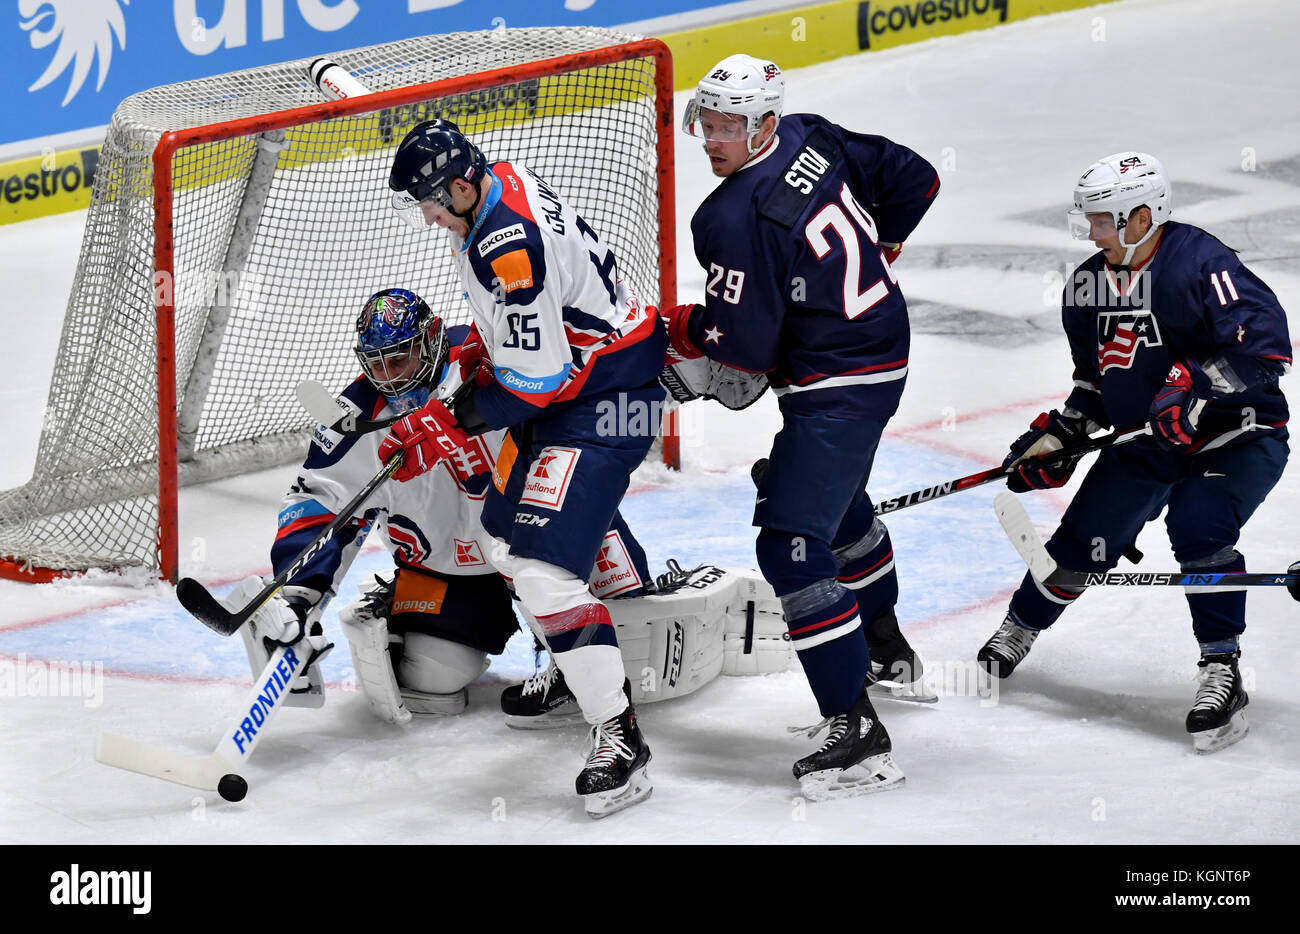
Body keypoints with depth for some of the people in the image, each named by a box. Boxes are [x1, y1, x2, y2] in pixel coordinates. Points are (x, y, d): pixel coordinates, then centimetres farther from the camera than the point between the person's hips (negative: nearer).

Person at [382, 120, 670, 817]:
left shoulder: (509, 245, -30)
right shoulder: (500, 185, 2)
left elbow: (532, 380, -26)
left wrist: (449, 424, -17)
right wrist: (478, 348, 18)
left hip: (606, 402, -11)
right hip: (563, 383, 11)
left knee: (544, 567, -19)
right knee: (507, 539, 22)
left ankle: (620, 738, -19)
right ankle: (575, 672, 40)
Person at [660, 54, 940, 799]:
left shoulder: (735, 220, -25)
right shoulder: (815, 141, -1)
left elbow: (747, 343, -22)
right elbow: (915, 179, 11)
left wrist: (684, 329, -2)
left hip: (838, 387, -11)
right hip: (881, 342, 11)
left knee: (792, 546, -14)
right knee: (836, 494, 34)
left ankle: (858, 731, -19)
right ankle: (884, 643, 57)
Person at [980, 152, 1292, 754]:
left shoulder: (1199, 264, -23)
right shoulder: (1089, 285, 2)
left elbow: (1266, 344, -31)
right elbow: (1094, 379, 16)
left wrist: (1193, 386, -36)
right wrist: (1056, 438, 6)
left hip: (1237, 437, -7)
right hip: (1144, 439, 7)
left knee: (1198, 526, -29)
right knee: (1085, 540, 6)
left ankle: (1222, 671, -19)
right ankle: (1015, 634, 31)